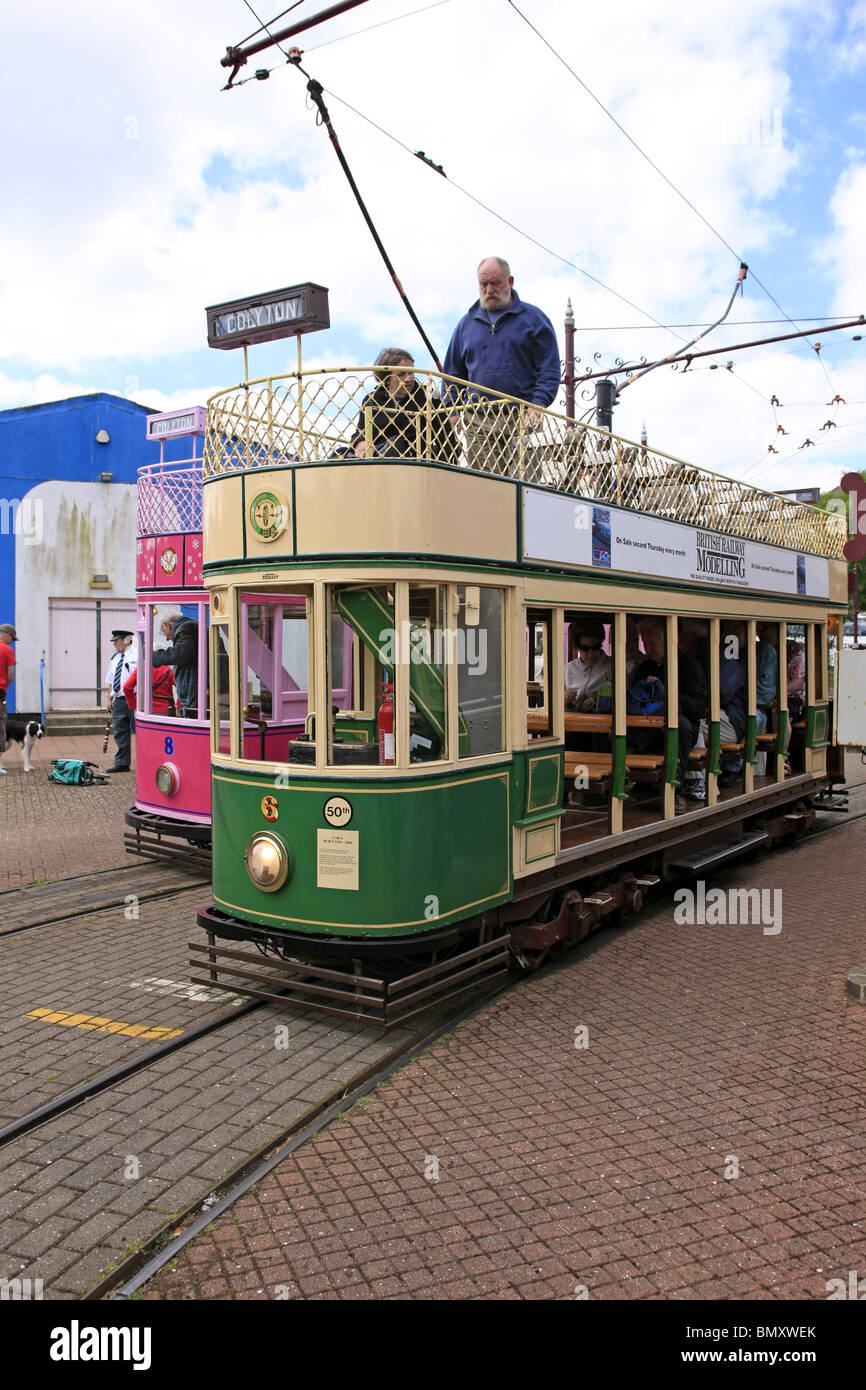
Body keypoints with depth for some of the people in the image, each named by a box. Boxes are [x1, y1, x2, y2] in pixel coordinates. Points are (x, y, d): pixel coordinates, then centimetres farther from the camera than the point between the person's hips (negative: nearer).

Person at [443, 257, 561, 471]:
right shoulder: (467, 323, 18)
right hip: (477, 422, 3)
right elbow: (453, 372, 22)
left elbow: (549, 369, 3)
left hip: (522, 420, -3)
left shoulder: (533, 318, 9)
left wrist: (537, 405, -12)